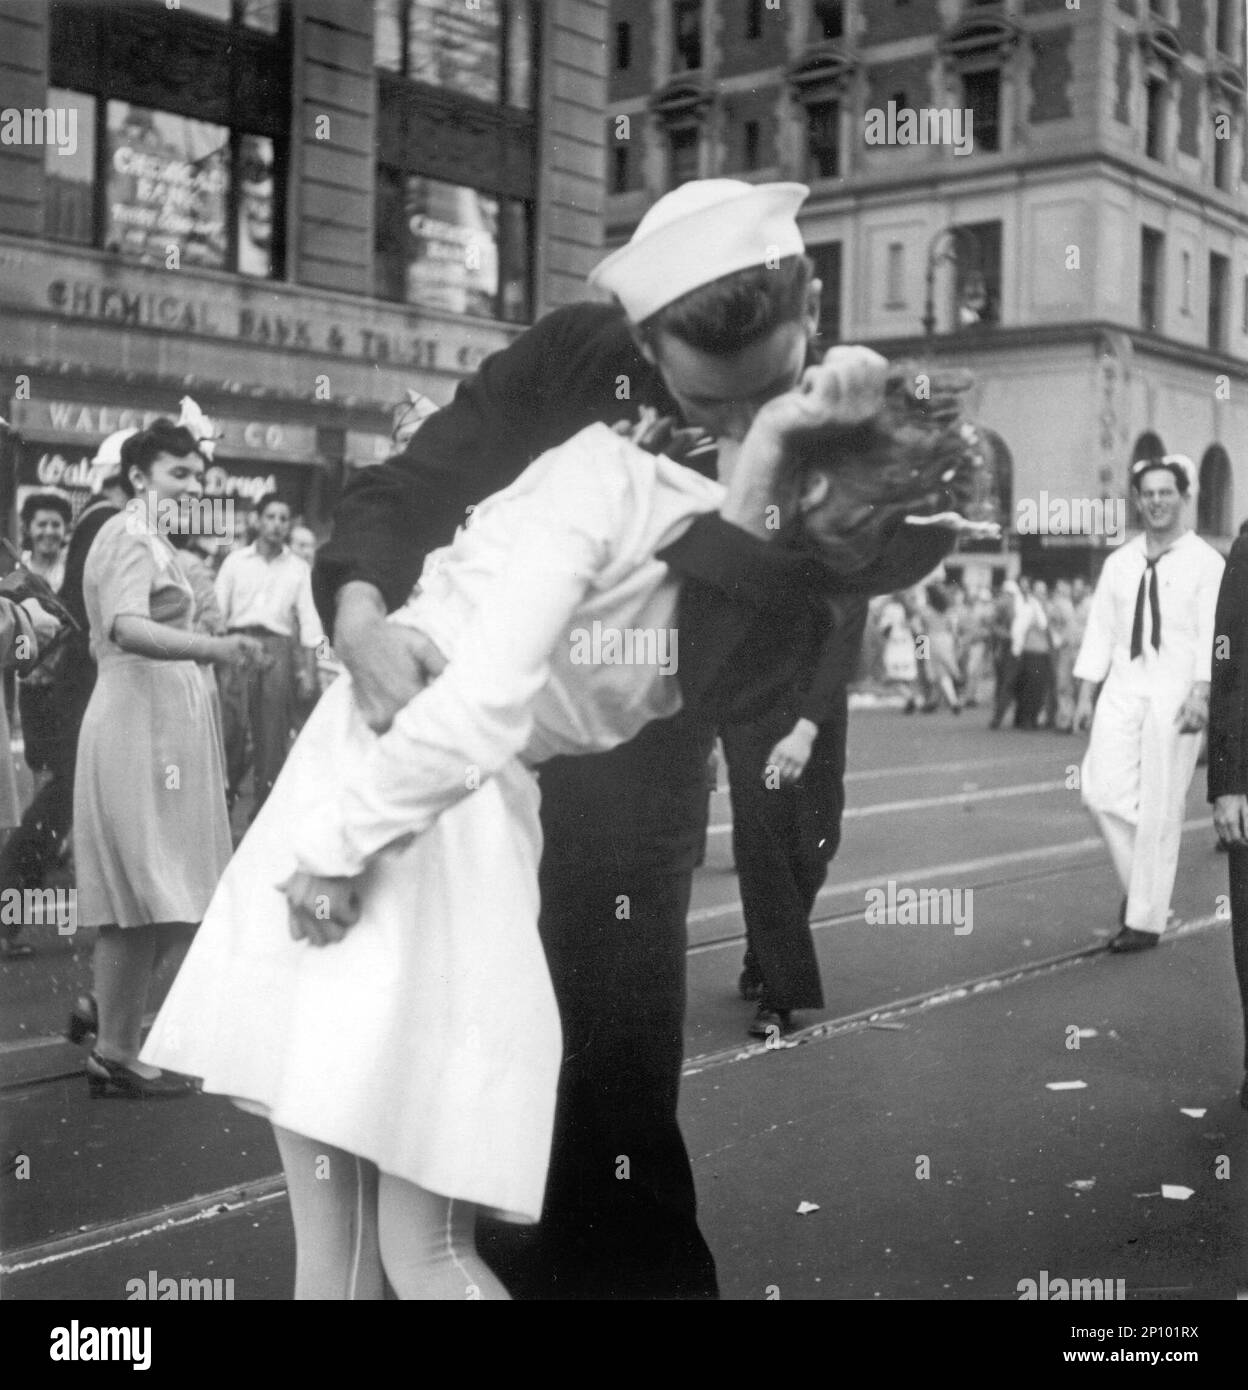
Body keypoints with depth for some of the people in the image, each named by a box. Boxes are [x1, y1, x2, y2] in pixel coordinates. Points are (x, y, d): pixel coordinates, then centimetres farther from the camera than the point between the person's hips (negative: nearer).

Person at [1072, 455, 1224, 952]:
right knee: (1103, 791, -7)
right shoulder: (1119, 562, 12)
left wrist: (1200, 693, -20)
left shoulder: (1206, 562, -1)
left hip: (1174, 694, -4)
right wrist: (1085, 694, 6)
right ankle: (1138, 884, 18)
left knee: (1160, 809, -2)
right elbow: (1100, 629, 11)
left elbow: (1212, 633, -8)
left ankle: (1146, 920, 9)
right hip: (1122, 689, 4)